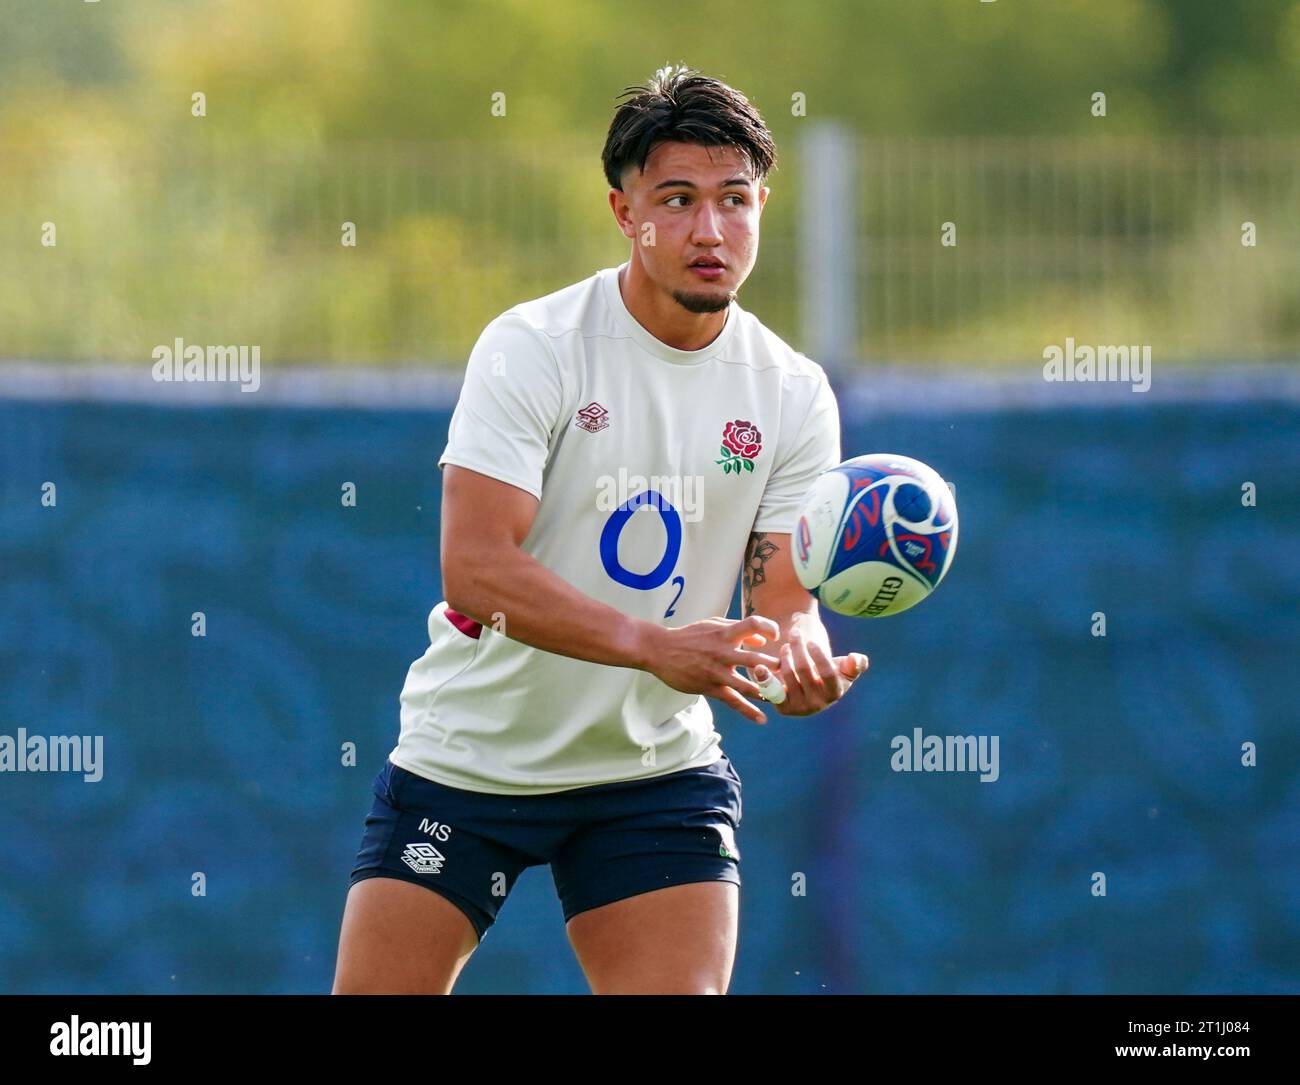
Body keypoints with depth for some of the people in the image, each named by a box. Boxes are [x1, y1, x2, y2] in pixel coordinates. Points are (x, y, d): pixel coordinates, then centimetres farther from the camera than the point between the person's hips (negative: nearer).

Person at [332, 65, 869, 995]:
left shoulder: (795, 395, -3)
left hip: (656, 771, 3)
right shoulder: (530, 350, -15)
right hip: (466, 762, -2)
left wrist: (802, 666, -30)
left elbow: (785, 599, -4)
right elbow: (475, 570, -24)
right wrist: (655, 645, -36)